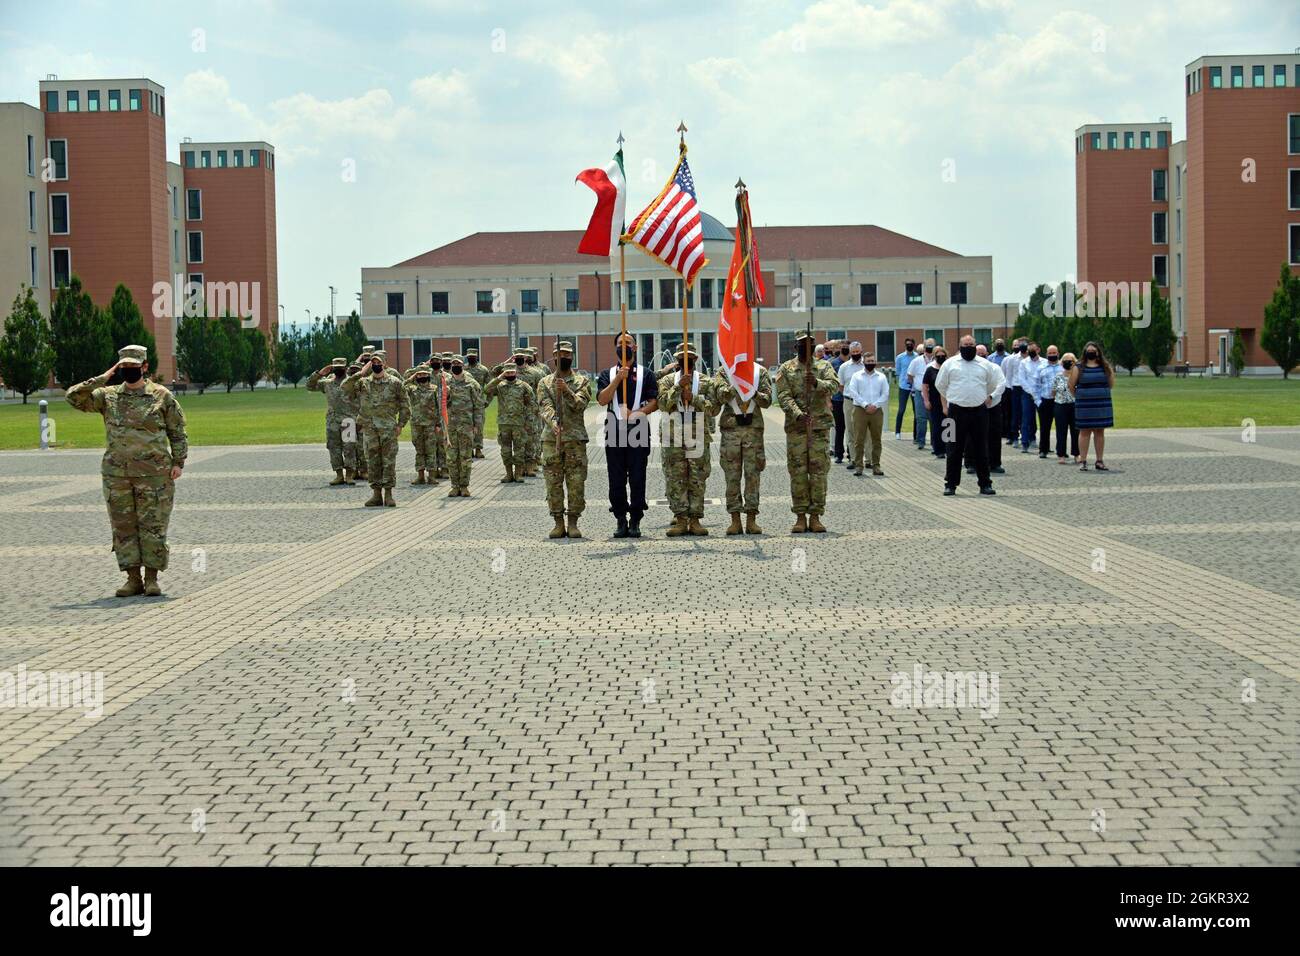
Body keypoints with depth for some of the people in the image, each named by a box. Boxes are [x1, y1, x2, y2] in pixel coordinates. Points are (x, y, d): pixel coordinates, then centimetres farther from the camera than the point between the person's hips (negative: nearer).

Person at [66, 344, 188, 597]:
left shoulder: (162, 396, 4)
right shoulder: (108, 396, 9)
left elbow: (177, 432, 7)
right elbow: (74, 398, 0)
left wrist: (178, 462, -2)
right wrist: (102, 379, -5)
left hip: (154, 474, -3)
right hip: (117, 475, 3)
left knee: (153, 527, -2)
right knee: (123, 528, 4)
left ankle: (152, 578, 6)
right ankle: (133, 579, 11)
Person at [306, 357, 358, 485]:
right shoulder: (327, 383, 15)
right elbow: (310, 386, 14)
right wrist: (319, 373, 6)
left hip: (348, 419, -4)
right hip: (332, 420, 4)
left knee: (349, 448, -8)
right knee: (334, 448, 3)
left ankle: (349, 475, -5)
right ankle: (339, 475, 8)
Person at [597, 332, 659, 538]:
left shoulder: (645, 374, 9)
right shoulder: (608, 374, 12)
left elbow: (654, 402, 2)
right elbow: (602, 399, -3)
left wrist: (639, 413, -15)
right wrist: (618, 378, -11)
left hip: (638, 430, -1)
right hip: (614, 432, 1)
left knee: (637, 479, -1)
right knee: (616, 480, 2)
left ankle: (635, 521, 4)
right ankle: (621, 520, 8)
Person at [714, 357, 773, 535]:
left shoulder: (760, 372, 9)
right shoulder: (722, 372, 6)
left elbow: (767, 401, 0)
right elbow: (721, 395, -11)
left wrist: (755, 394, -20)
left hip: (754, 428, 1)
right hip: (731, 428, -1)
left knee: (752, 473, -1)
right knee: (732, 475, 0)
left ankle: (751, 519, 2)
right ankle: (735, 520, 4)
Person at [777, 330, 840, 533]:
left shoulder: (823, 367, 9)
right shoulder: (786, 369, 5)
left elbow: (834, 385, -10)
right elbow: (783, 396, -7)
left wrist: (817, 383, -30)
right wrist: (798, 414, -23)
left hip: (820, 425, 1)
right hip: (796, 426, -1)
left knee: (819, 471, 0)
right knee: (798, 472, -1)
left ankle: (815, 516, 6)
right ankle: (800, 517, 5)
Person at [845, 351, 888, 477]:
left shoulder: (881, 377, 11)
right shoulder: (857, 376, 4)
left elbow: (885, 394, 5)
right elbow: (853, 392, -5)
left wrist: (875, 405, -9)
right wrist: (865, 405, -12)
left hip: (877, 411, 2)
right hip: (860, 410, -2)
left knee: (876, 440, 5)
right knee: (859, 440, -4)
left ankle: (876, 466, 9)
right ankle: (858, 465, -2)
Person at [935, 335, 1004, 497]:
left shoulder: (985, 365, 9)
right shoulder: (950, 364, 5)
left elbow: (1000, 383, 18)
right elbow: (940, 385, 13)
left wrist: (990, 397, 10)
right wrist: (945, 406, 12)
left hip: (979, 411, 1)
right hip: (957, 411, -1)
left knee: (981, 449, 5)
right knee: (955, 449, 0)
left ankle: (985, 484, 12)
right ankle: (950, 484, 6)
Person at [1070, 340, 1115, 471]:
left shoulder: (1105, 367, 6)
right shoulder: (1078, 368, 1)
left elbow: (1111, 385, 11)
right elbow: (1071, 386, 3)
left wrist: (1101, 395, 8)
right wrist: (1079, 397, 6)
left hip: (1102, 405, 2)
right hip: (1084, 405, -2)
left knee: (1100, 432, 6)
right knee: (1085, 432, -1)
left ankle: (1100, 461, 11)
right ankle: (1082, 461, 1)